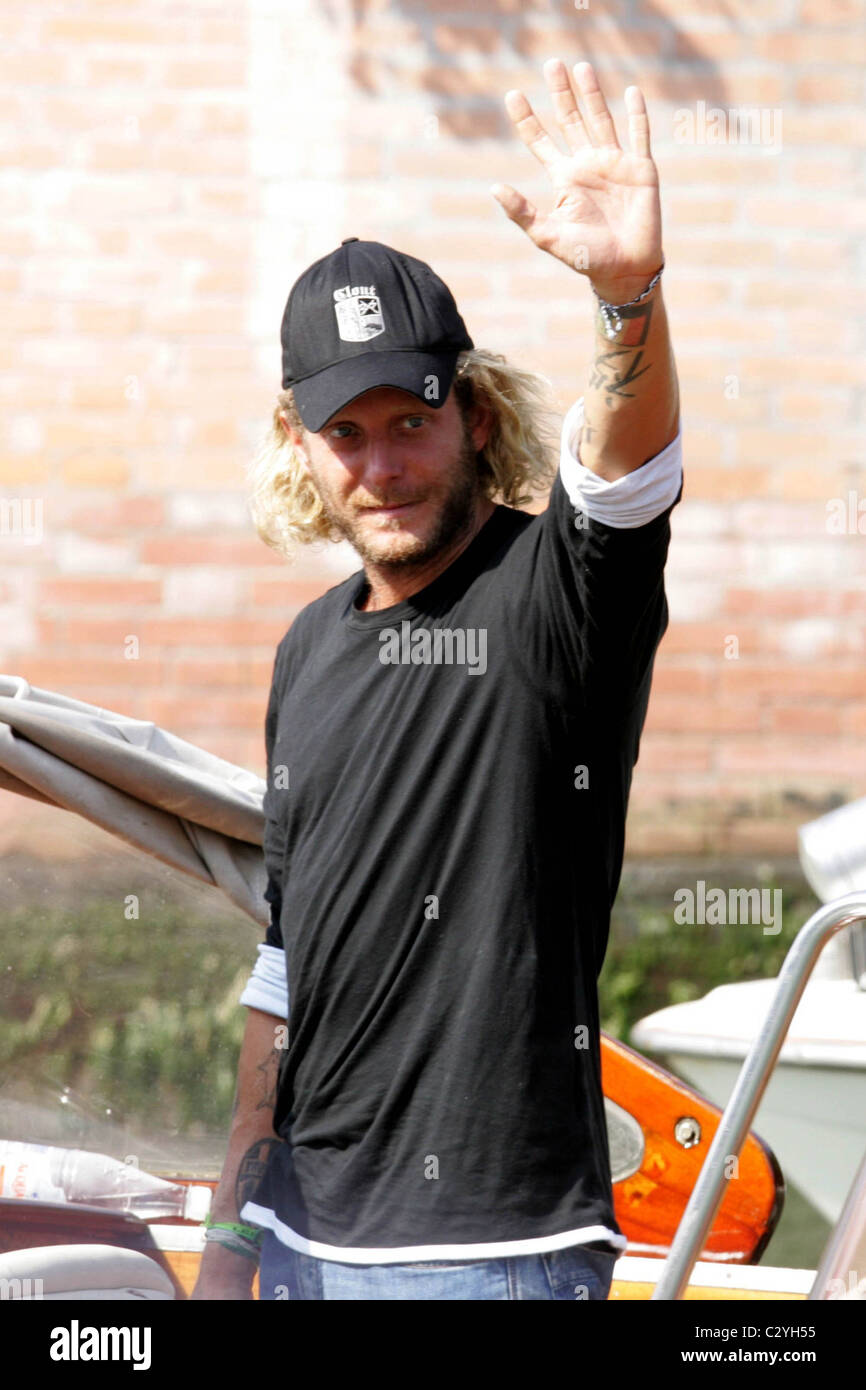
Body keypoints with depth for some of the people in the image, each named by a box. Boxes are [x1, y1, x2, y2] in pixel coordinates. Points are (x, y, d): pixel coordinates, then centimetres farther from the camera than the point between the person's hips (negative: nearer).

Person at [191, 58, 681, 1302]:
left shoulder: (551, 595, -8)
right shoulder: (313, 648, 12)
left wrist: (630, 295, -52)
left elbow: (628, 475, -32)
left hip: (487, 1242, -6)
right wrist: (234, 1232, 18)